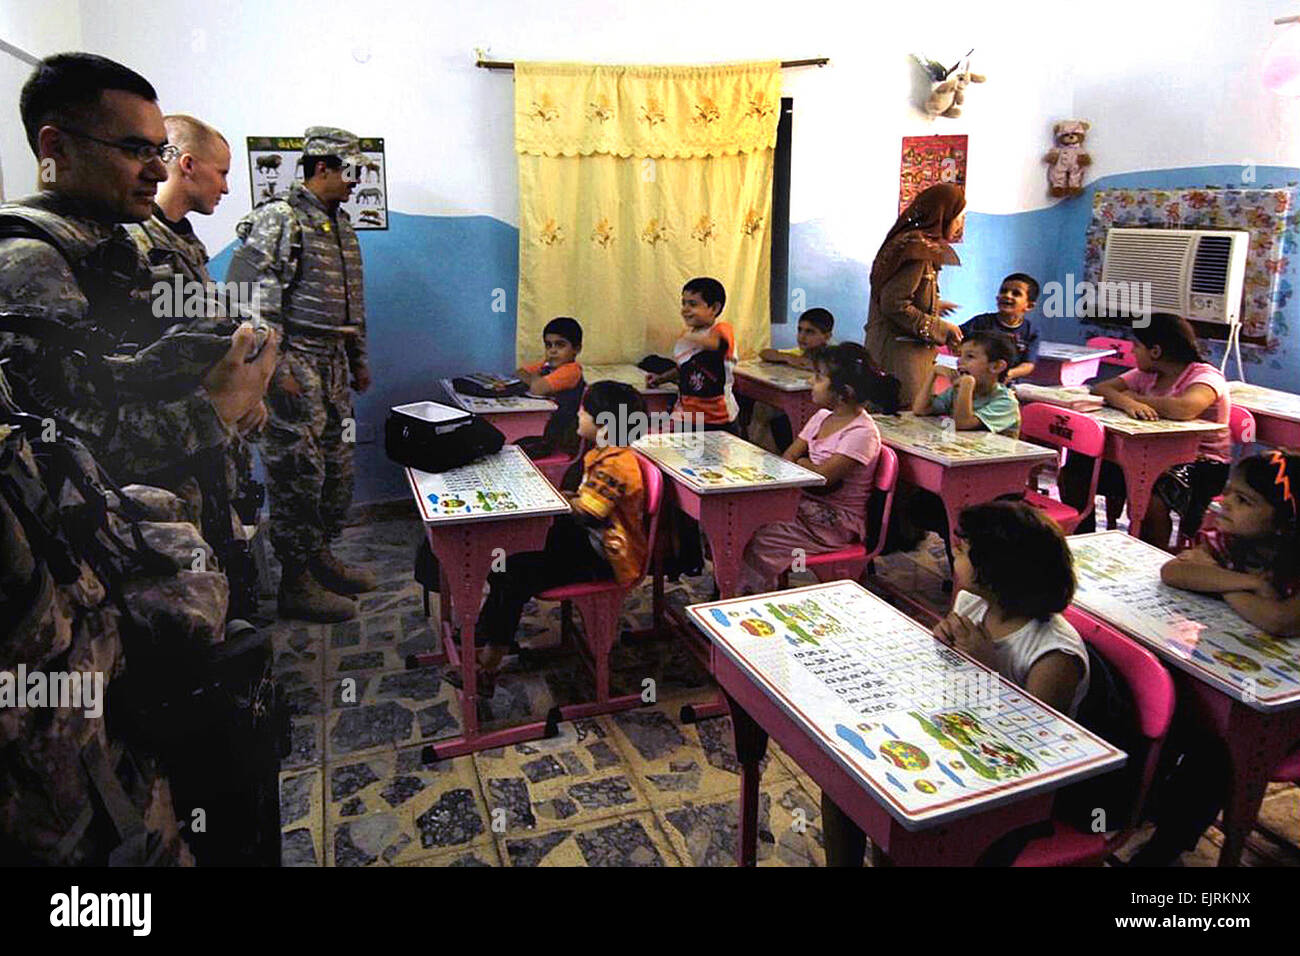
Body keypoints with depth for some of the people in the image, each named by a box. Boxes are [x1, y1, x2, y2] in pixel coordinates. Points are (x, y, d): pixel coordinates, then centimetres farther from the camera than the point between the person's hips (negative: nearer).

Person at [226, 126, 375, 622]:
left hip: (333, 364, 9)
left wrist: (359, 358, 22)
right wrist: (275, 368, -19)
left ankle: (322, 558, 30)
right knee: (298, 469, -4)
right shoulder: (279, 219, -11)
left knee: (337, 464, 14)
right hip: (296, 365, -9)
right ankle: (296, 584, 6)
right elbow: (249, 298, -17)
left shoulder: (340, 223, 17)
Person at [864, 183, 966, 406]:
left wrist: (933, 305, 28)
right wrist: (940, 329, -14)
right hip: (900, 353, -10)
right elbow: (894, 305, -22)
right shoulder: (917, 249, -17)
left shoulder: (912, 242, 14)